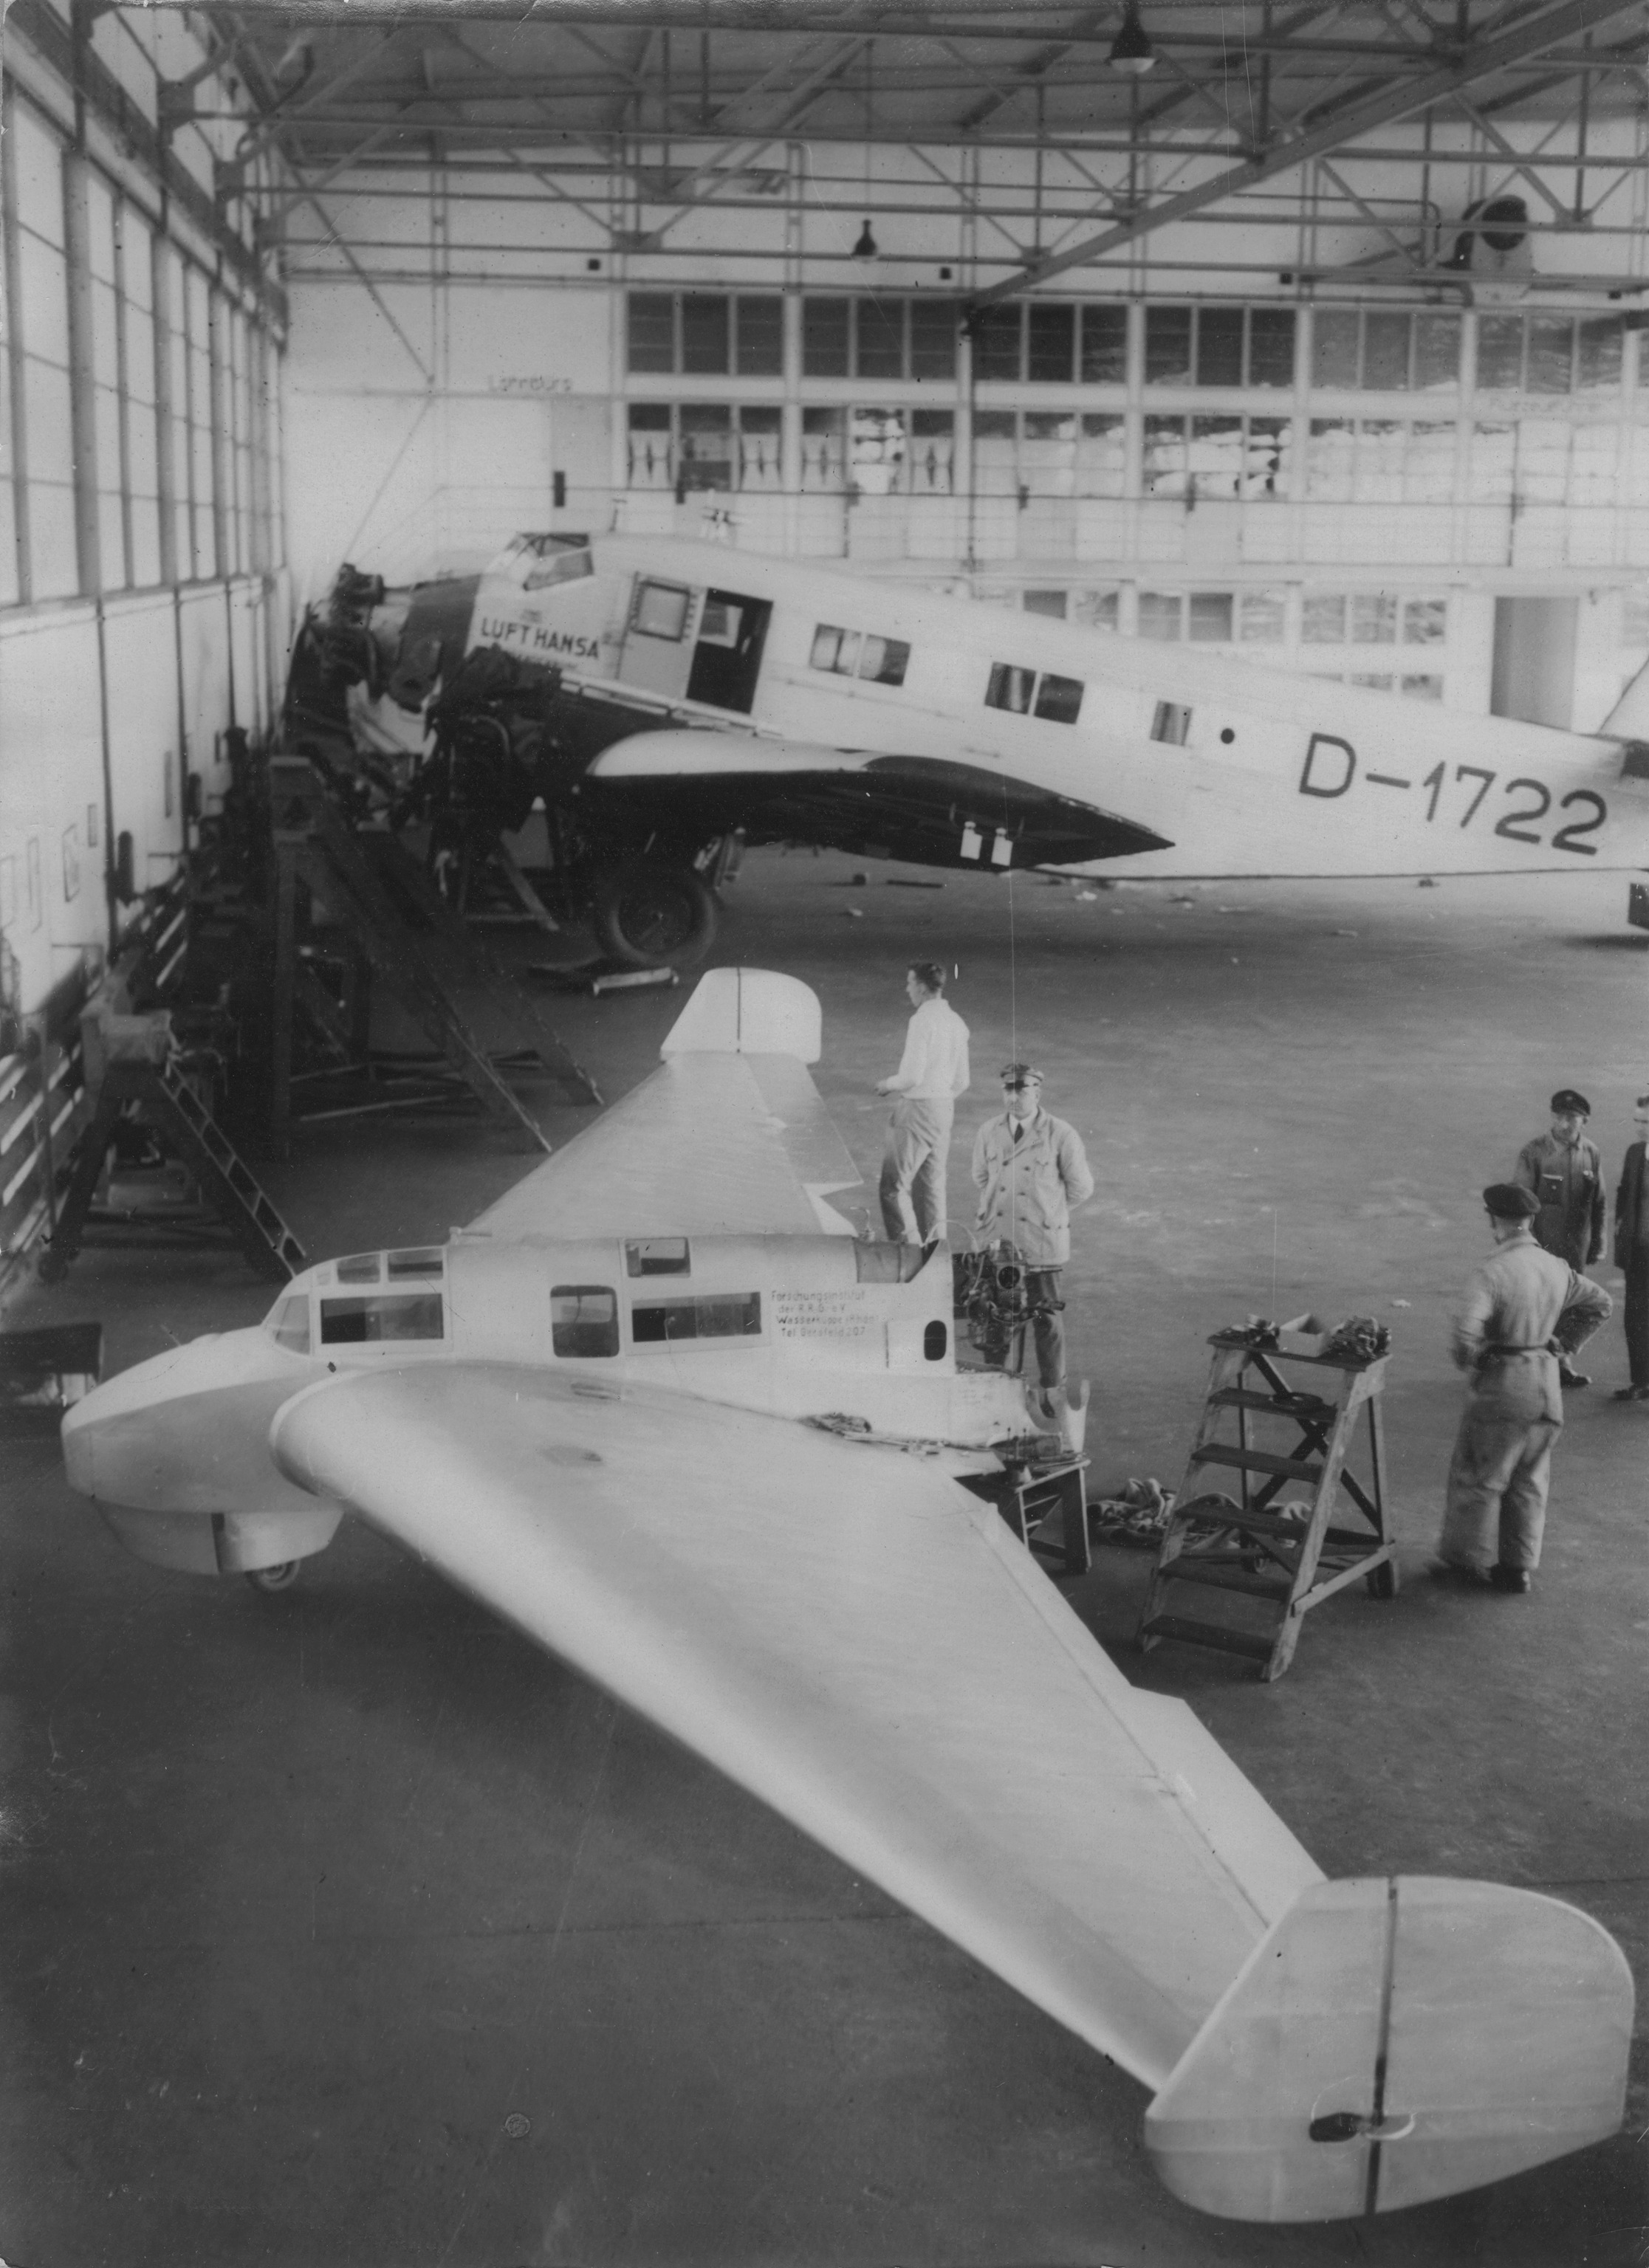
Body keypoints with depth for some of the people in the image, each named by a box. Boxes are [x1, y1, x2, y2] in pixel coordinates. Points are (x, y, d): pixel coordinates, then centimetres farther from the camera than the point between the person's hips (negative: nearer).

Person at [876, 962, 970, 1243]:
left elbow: (912, 1076, -21)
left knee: (894, 1186, -3)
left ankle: (909, 1247, -9)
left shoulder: (922, 1021, -16)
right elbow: (961, 1082, 14)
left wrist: (887, 1084, -3)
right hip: (945, 1109, 8)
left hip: (917, 1110, -8)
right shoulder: (956, 1022, 9)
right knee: (933, 1186, 14)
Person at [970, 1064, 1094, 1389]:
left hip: (1041, 1242, -3)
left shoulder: (1061, 1136, -7)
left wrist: (1046, 1207, 9)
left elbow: (1081, 1189, 2)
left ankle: (1053, 1388, 16)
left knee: (1046, 1317, 4)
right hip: (996, 1240, 3)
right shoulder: (988, 1133, 4)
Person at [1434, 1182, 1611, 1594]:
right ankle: (1518, 1565, 21)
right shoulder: (1556, 1268, 3)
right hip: (1547, 1388, 6)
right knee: (1529, 1481, 15)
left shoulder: (1492, 1273, -19)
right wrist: (1564, 1344, 15)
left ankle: (1466, 1558, 18)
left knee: (1476, 1475, 9)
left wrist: (1468, 1360, -9)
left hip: (1502, 1387, -6)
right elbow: (1600, 1303, 17)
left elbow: (1466, 1331, -30)